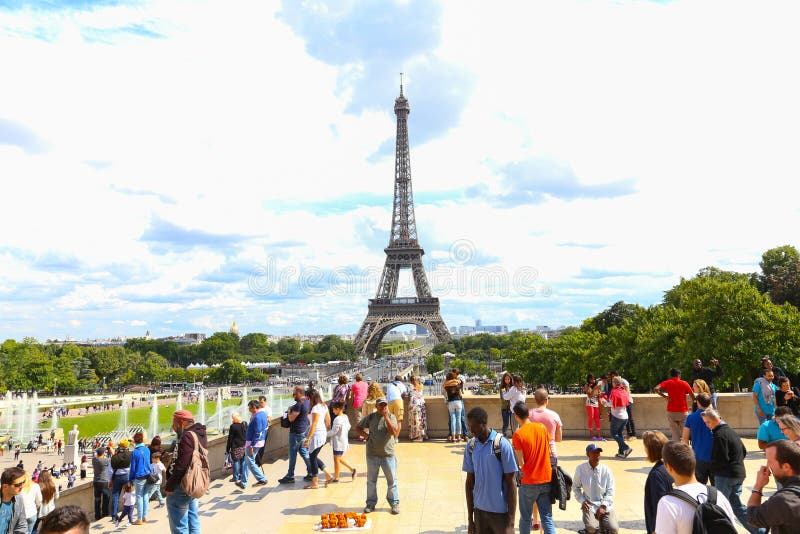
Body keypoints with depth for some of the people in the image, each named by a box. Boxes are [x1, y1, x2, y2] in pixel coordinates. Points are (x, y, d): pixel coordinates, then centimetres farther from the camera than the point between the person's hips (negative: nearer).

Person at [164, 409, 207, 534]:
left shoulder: (187, 437, -20)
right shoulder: (199, 435, 12)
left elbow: (181, 466, -24)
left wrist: (169, 486, -15)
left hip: (181, 487, -10)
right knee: (193, 524, 17)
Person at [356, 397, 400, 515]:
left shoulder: (391, 417, 0)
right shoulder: (371, 417, 3)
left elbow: (394, 432, -16)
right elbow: (358, 428, 13)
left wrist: (386, 416, -18)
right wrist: (366, 435, -4)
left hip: (388, 454, -1)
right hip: (372, 454, 1)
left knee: (392, 480, 4)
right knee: (371, 480, 10)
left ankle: (394, 503, 18)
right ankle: (371, 503, 24)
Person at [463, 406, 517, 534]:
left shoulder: (502, 444, -13)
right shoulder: (470, 446, 1)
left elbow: (511, 483, -10)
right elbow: (470, 481, 7)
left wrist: (511, 520, -11)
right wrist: (470, 518, 8)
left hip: (500, 511, -4)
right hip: (479, 510, 4)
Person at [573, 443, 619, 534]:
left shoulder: (606, 470, -6)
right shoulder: (580, 469, -7)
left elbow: (610, 491, 0)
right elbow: (575, 487, 6)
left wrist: (603, 506, -10)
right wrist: (582, 501, -6)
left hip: (605, 505, 1)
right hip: (589, 505, -1)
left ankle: (602, 523, 15)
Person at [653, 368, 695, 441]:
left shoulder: (667, 383, 1)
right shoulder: (684, 383, 0)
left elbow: (656, 389, -15)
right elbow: (692, 396, 1)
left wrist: (665, 396, -5)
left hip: (671, 412, 1)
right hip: (683, 412, -1)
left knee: (675, 433, 6)